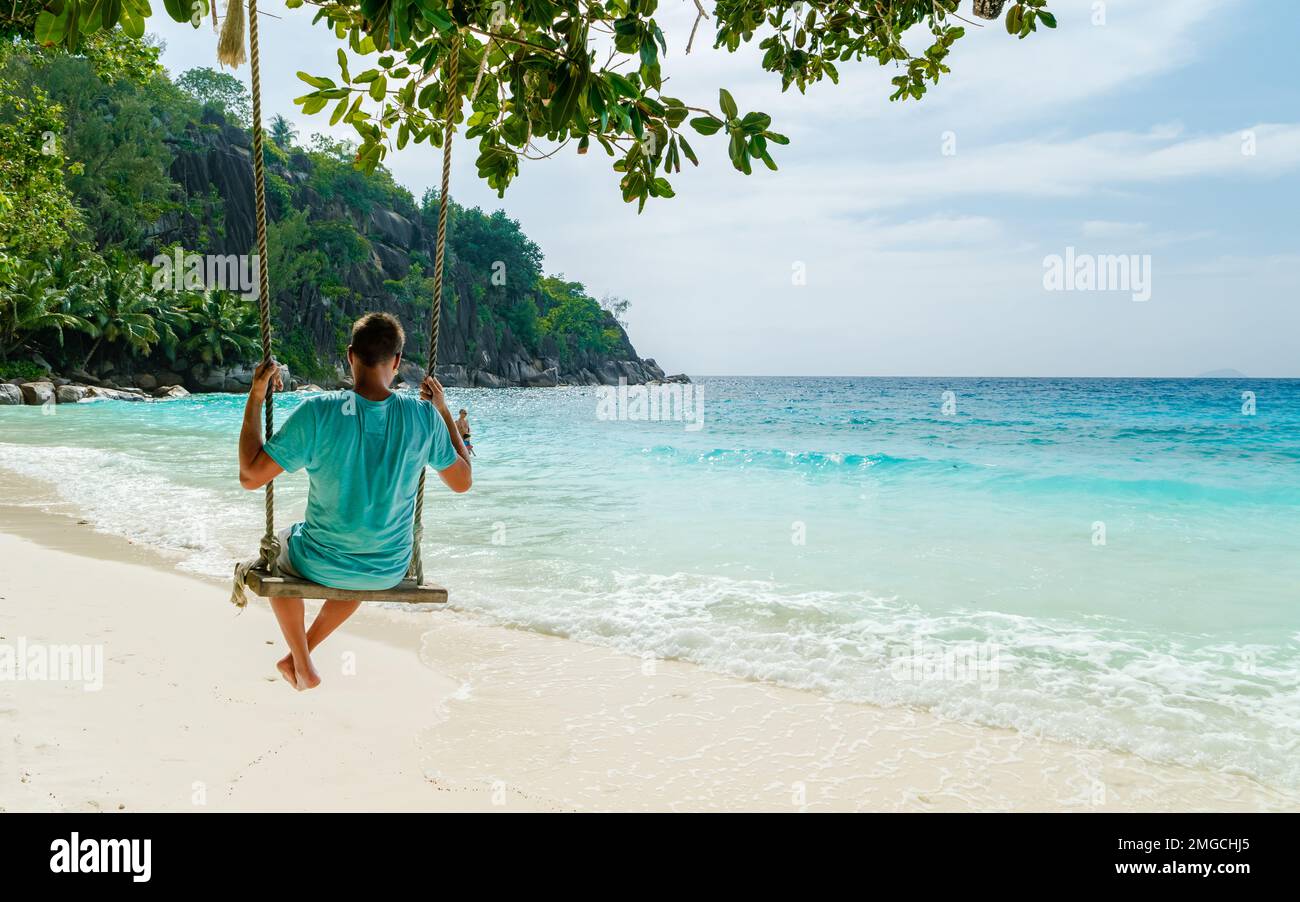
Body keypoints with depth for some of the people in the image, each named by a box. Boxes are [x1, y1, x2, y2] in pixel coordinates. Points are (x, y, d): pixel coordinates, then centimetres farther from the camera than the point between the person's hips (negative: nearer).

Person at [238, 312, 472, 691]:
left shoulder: (318, 412, -21)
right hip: (391, 571, 2)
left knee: (279, 545, 35)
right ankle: (300, 654, 48)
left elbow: (250, 476, -15)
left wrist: (255, 398, -8)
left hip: (321, 566, -2)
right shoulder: (423, 416, -14)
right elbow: (462, 481, 1)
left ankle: (303, 667, 36)